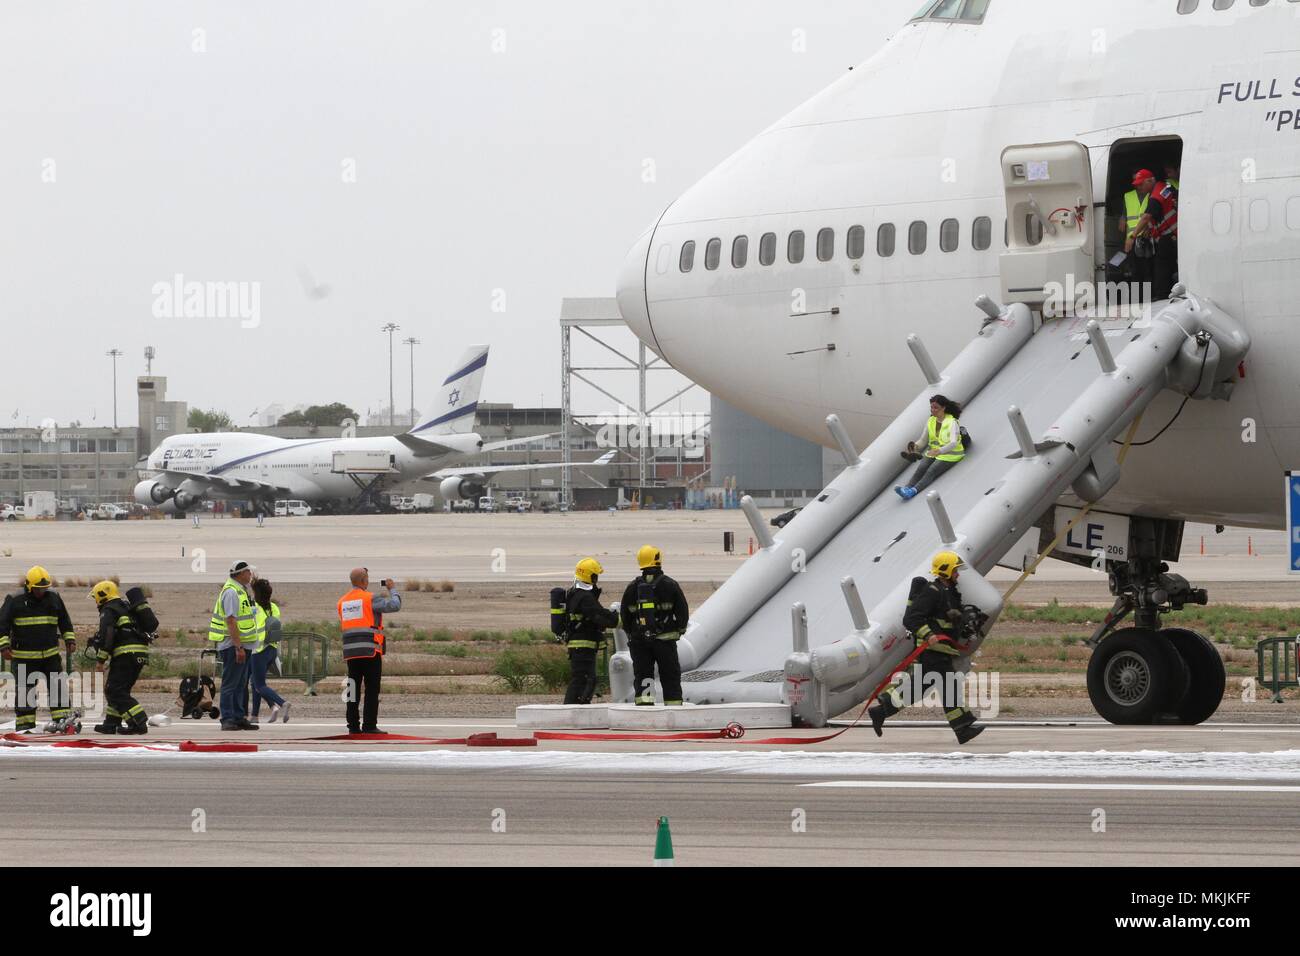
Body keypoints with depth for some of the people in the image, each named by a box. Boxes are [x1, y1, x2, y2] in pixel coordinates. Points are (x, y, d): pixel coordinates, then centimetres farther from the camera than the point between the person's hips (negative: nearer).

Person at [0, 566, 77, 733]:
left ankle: (62, 718, 1)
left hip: (50, 653, 3)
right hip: (24, 656, -3)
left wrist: (70, 640, 12)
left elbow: (64, 621, 18)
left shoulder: (54, 598, 6)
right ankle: (25, 723, 8)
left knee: (58, 687, -3)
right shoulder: (15, 600, -7)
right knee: (25, 689, 1)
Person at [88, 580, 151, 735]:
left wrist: (100, 660, -14)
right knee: (113, 689, 18)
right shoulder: (126, 607, 26)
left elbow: (106, 635, -15)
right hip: (141, 654, 9)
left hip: (126, 653, -9)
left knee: (115, 691, -8)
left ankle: (139, 723, -17)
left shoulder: (108, 610, -2)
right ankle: (111, 724, 19)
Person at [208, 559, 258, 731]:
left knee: (240, 685, 13)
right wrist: (239, 647, -25)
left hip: (241, 646, 10)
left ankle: (239, 718, 18)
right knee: (230, 683, -8)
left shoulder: (240, 591, 18)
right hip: (233, 646, -10)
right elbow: (231, 621, -22)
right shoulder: (231, 592, -16)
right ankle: (227, 719, -7)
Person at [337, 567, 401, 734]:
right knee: (372, 689, -2)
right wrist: (393, 589, 7)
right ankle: (369, 725, -6)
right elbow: (395, 605, -12)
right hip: (370, 650, -6)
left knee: (353, 689, 8)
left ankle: (353, 725, 7)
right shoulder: (370, 598, -7)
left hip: (350, 651, 6)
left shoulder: (342, 602, 12)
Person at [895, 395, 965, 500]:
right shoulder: (930, 421, 9)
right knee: (921, 469, -23)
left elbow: (953, 443, -22)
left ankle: (914, 491, -49)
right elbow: (923, 439, 12)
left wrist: (939, 451, -35)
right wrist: (916, 446, -10)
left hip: (949, 454, -6)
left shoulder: (952, 422, -11)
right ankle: (907, 488, -44)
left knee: (931, 471, -29)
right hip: (933, 451, 6)